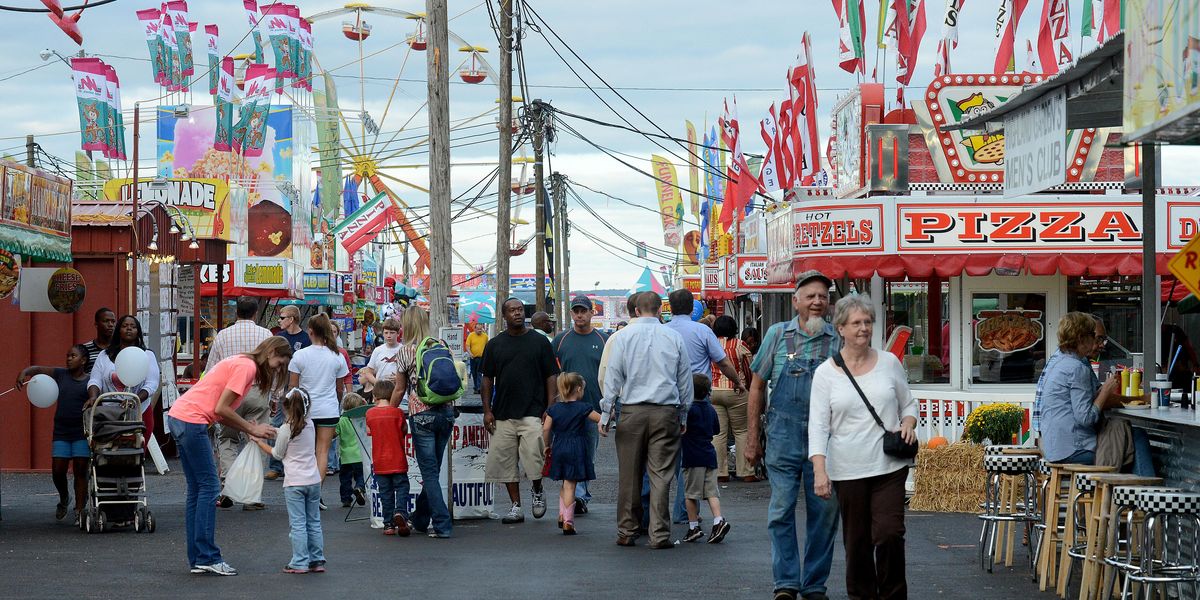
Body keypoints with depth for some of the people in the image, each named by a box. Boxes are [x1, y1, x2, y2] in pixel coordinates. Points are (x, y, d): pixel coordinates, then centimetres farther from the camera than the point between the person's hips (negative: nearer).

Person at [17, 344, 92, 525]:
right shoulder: (60, 374, 8)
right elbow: (37, 369, 9)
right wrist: (24, 373, -12)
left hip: (82, 433, -3)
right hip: (61, 433, 3)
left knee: (81, 471, -3)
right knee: (57, 471, 2)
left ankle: (79, 511, 2)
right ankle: (64, 499, 31)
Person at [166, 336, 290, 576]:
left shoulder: (242, 364, 20)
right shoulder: (247, 367, -10)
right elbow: (221, 409, -15)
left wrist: (252, 428, 4)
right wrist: (251, 429, -5)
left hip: (178, 417, 10)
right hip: (191, 421, -10)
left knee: (197, 489, 11)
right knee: (209, 487, -6)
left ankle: (197, 560, 13)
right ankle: (207, 558, -6)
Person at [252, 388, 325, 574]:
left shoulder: (286, 429, -11)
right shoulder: (310, 425, 5)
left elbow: (277, 454, 1)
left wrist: (260, 442, 14)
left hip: (294, 483, -5)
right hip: (313, 480, 5)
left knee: (298, 524, -3)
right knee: (314, 522, 11)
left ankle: (300, 563, -4)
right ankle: (317, 560, 13)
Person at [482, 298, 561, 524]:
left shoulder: (539, 341, 4)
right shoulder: (494, 344, 9)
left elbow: (551, 376, 4)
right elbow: (488, 378, 11)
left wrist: (550, 408, -5)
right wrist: (487, 410, 3)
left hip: (533, 412, -3)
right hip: (503, 415, 3)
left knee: (533, 458, -15)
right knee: (505, 461, 3)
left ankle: (538, 492, 13)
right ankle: (516, 507, 12)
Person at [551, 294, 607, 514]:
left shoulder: (602, 340, 5)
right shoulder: (561, 340, 4)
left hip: (595, 406, 1)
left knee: (588, 456, 9)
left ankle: (582, 496, 20)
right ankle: (579, 495, -16)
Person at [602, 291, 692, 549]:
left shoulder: (623, 336, 2)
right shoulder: (674, 337, 5)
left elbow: (612, 377, 2)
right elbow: (685, 380, 11)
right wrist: (683, 416, 20)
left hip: (632, 411, 0)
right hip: (666, 412, 0)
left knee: (629, 475, 6)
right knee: (661, 475, 1)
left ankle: (626, 531, 12)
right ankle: (660, 534, 0)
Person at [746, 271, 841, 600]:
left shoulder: (838, 341, 4)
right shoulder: (778, 335, 4)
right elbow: (757, 387, 8)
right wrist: (752, 437, 5)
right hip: (783, 435, -1)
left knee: (824, 513, 5)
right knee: (781, 511, -1)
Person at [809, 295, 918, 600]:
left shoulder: (889, 363, 6)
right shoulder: (826, 373, 0)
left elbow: (908, 404, 17)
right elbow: (818, 426, -4)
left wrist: (908, 423, -6)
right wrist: (819, 470, -14)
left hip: (889, 466, 0)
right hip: (847, 469, 0)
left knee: (889, 534, -10)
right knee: (857, 540, 7)